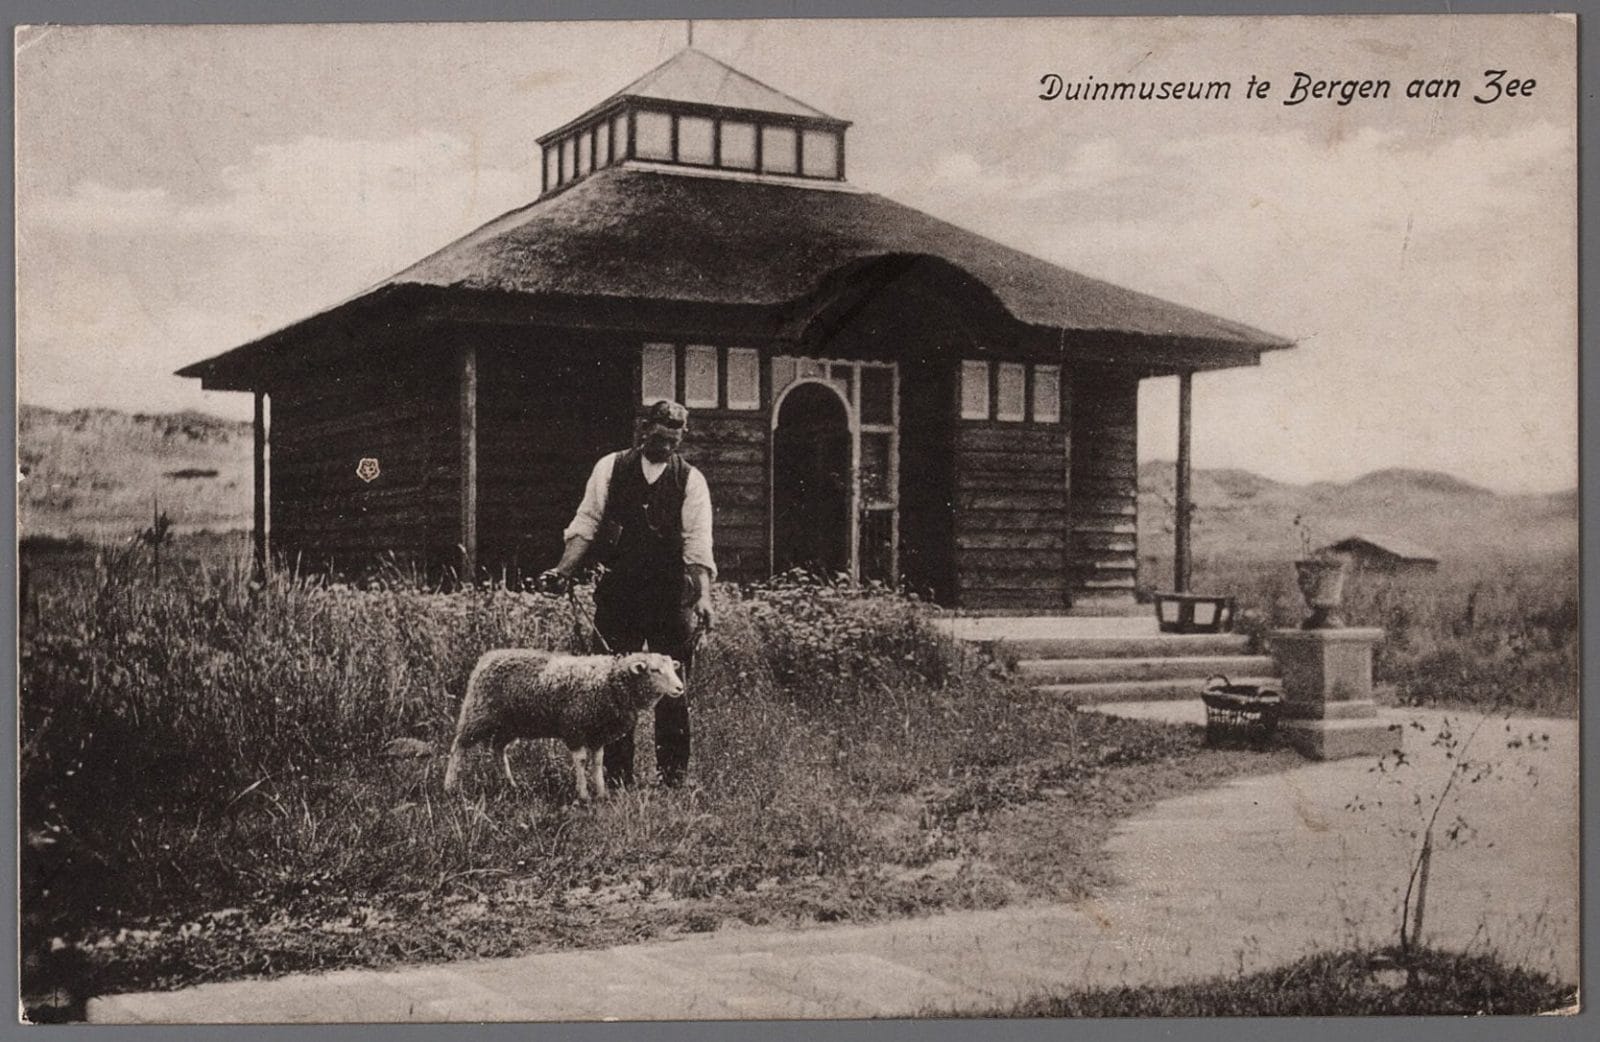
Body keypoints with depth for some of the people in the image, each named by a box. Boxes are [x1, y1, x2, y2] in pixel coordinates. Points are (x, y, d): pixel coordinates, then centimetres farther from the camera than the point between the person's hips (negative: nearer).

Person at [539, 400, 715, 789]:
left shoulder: (690, 480, 2)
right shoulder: (610, 468, 5)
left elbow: (698, 543, -7)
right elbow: (586, 523, 4)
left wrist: (704, 595, -20)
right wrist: (563, 570, -9)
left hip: (671, 597, -1)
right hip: (618, 593, 1)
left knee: (672, 690, 2)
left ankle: (674, 778, 9)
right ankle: (616, 778, 10)